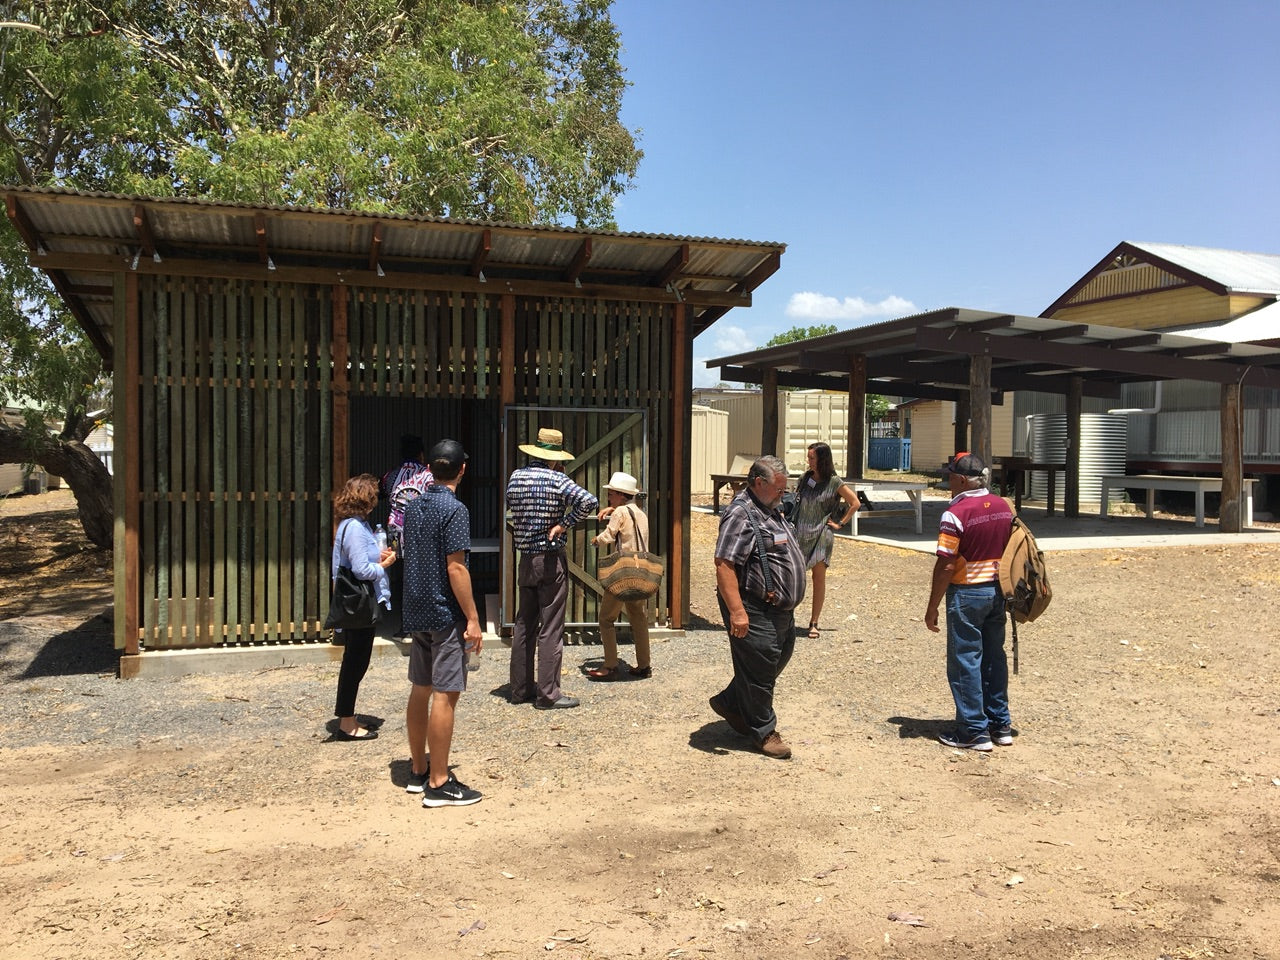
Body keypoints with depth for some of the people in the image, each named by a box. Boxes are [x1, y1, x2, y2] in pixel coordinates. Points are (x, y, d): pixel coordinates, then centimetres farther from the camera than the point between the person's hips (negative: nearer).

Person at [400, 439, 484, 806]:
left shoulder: (413, 507, 10)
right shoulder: (454, 509, -15)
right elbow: (455, 569, -19)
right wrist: (473, 618, -15)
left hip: (417, 612, 8)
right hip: (446, 615, -8)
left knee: (420, 691, 14)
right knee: (445, 695, -4)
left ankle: (419, 771, 24)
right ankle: (438, 784, 0)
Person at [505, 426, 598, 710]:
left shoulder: (516, 477, 4)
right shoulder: (557, 480, -13)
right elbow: (589, 501, -24)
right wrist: (564, 524, -15)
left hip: (525, 560, 6)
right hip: (550, 560, -6)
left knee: (524, 625, 14)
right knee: (550, 629, 0)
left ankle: (520, 688, 21)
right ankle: (548, 694, 3)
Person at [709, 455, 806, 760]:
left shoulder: (770, 511, 14)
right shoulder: (741, 514, -19)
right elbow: (724, 565, -25)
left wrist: (788, 602, 26)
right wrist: (737, 612, -29)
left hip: (780, 610, 10)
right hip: (756, 612, -10)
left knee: (777, 661, 19)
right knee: (759, 669, 2)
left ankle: (729, 703, 33)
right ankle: (764, 732, 17)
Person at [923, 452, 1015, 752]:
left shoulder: (956, 513, -18)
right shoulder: (1004, 506, 5)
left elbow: (946, 566, -18)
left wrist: (932, 608, -11)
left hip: (967, 593, -7)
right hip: (998, 590, 7)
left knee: (965, 661, 2)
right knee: (994, 657, 16)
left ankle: (974, 732, 7)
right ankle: (1001, 725, 24)